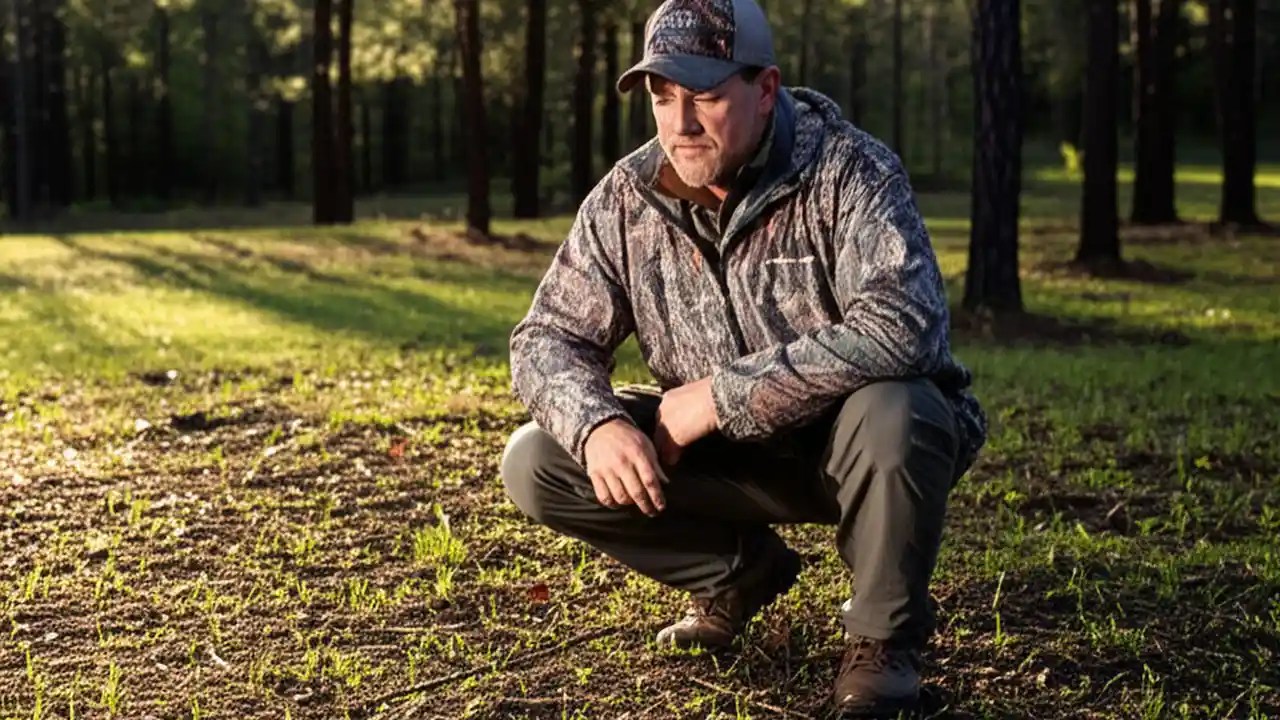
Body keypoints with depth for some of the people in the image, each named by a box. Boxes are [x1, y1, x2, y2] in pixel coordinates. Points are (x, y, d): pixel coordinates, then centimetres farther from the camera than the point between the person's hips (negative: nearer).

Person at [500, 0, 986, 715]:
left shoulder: (850, 172, -22)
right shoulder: (626, 199, -7)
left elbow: (903, 326, -36)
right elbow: (550, 337, -3)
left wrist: (719, 394, -33)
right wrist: (597, 424, -27)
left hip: (849, 440, -4)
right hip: (730, 454, 5)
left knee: (889, 413, -39)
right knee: (536, 463, -10)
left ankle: (884, 638, -10)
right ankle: (741, 570, 11)